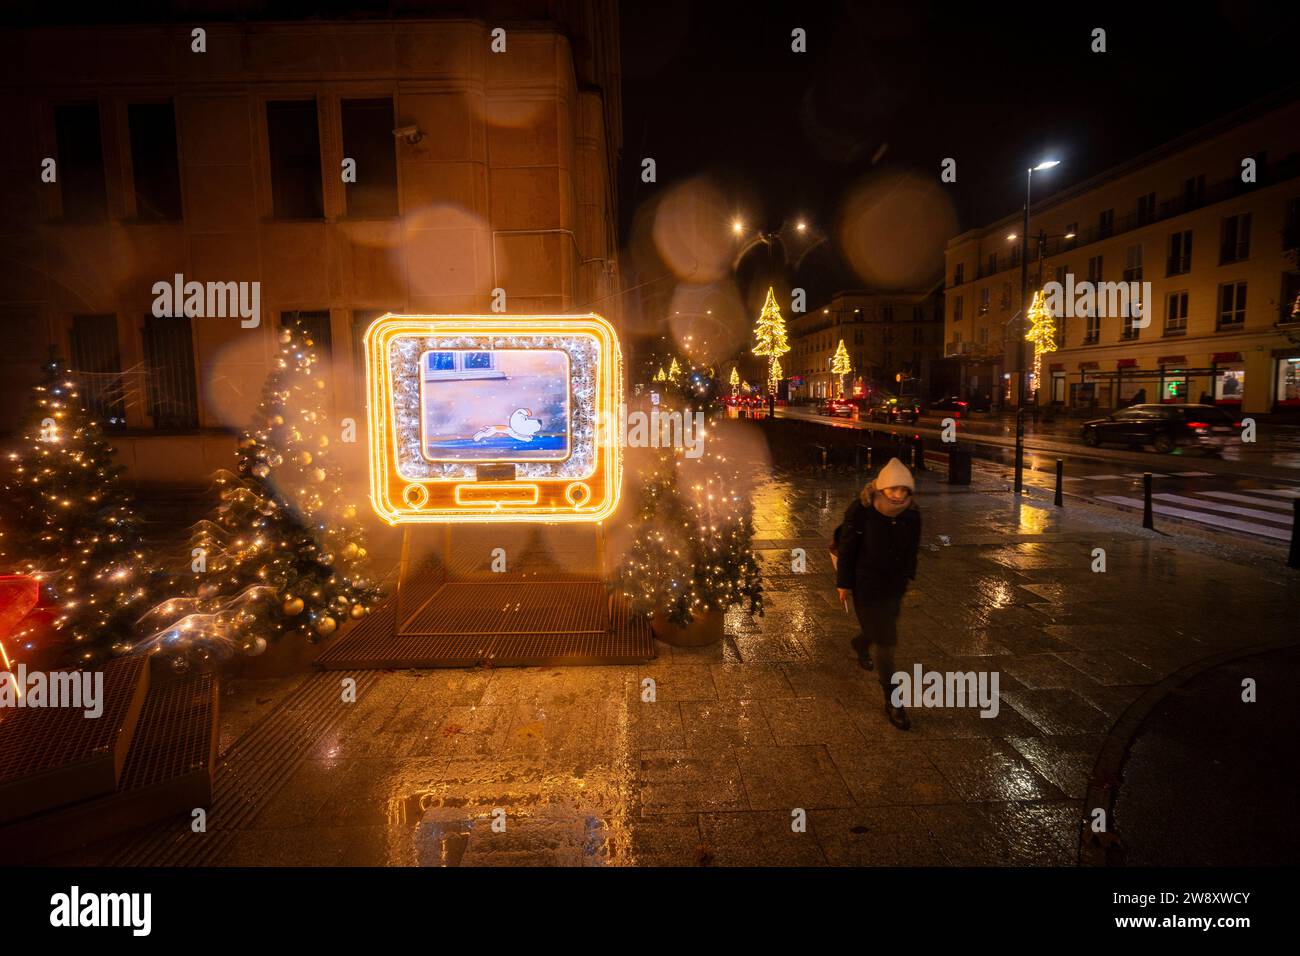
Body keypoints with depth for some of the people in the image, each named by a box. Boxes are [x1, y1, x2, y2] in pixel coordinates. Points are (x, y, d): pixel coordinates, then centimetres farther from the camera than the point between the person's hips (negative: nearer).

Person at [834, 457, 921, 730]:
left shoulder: (912, 514, -8)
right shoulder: (861, 510, -22)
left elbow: (911, 549, 8)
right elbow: (846, 548, -13)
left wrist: (907, 577, 15)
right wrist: (843, 583, -8)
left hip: (894, 587, 5)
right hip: (866, 586, -5)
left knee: (882, 631, 24)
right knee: (886, 643, -2)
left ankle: (860, 645, 61)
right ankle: (892, 703, 11)